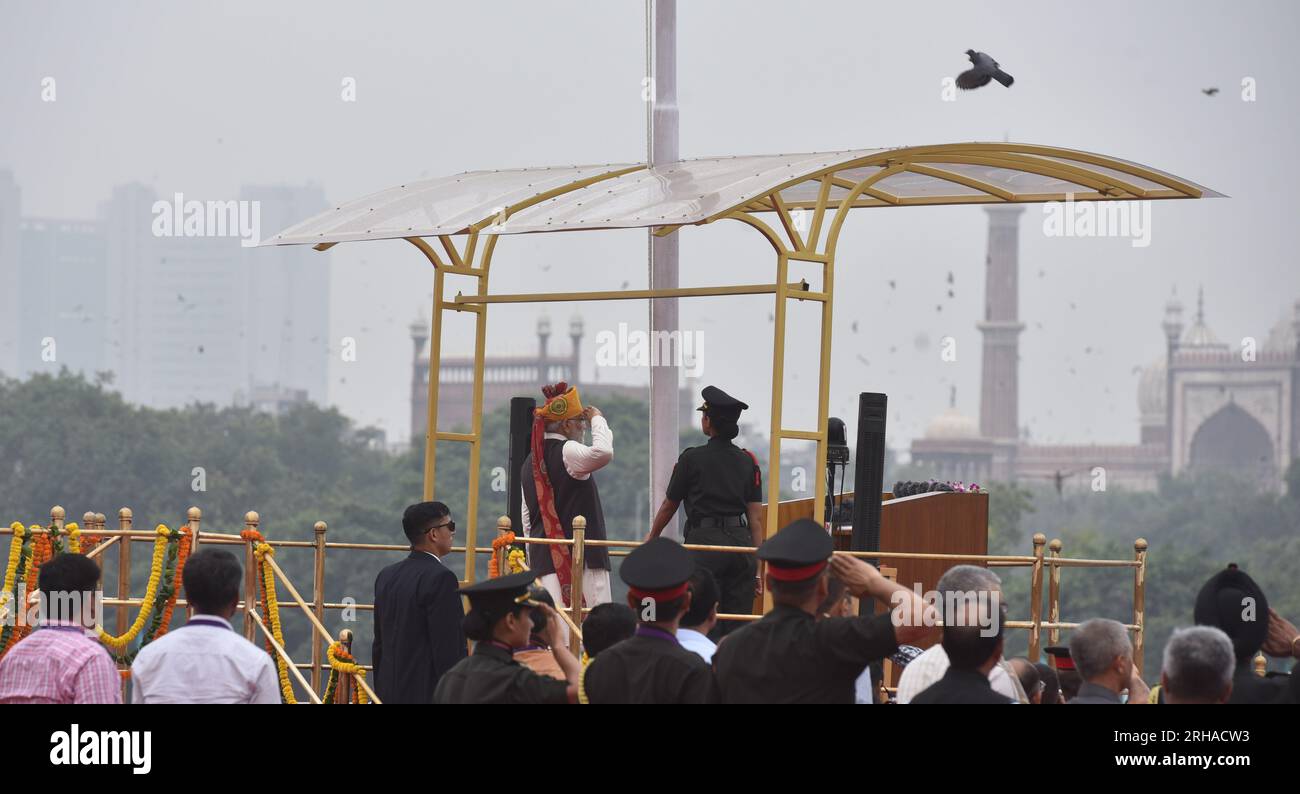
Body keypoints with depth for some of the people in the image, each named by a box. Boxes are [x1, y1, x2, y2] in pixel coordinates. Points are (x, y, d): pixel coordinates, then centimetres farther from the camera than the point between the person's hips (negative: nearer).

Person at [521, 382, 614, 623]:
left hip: (542, 557, 8)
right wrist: (597, 419, -11)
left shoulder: (530, 461, 16)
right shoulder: (567, 452, -9)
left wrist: (533, 560, 26)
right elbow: (603, 452, -30)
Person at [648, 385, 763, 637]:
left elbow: (669, 506, 10)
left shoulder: (692, 459, -1)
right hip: (741, 543, 4)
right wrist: (758, 568, 9)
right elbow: (756, 518, 7)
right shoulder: (748, 461, 9)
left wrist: (651, 540, 27)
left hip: (704, 542, -4)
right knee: (739, 625, 6)